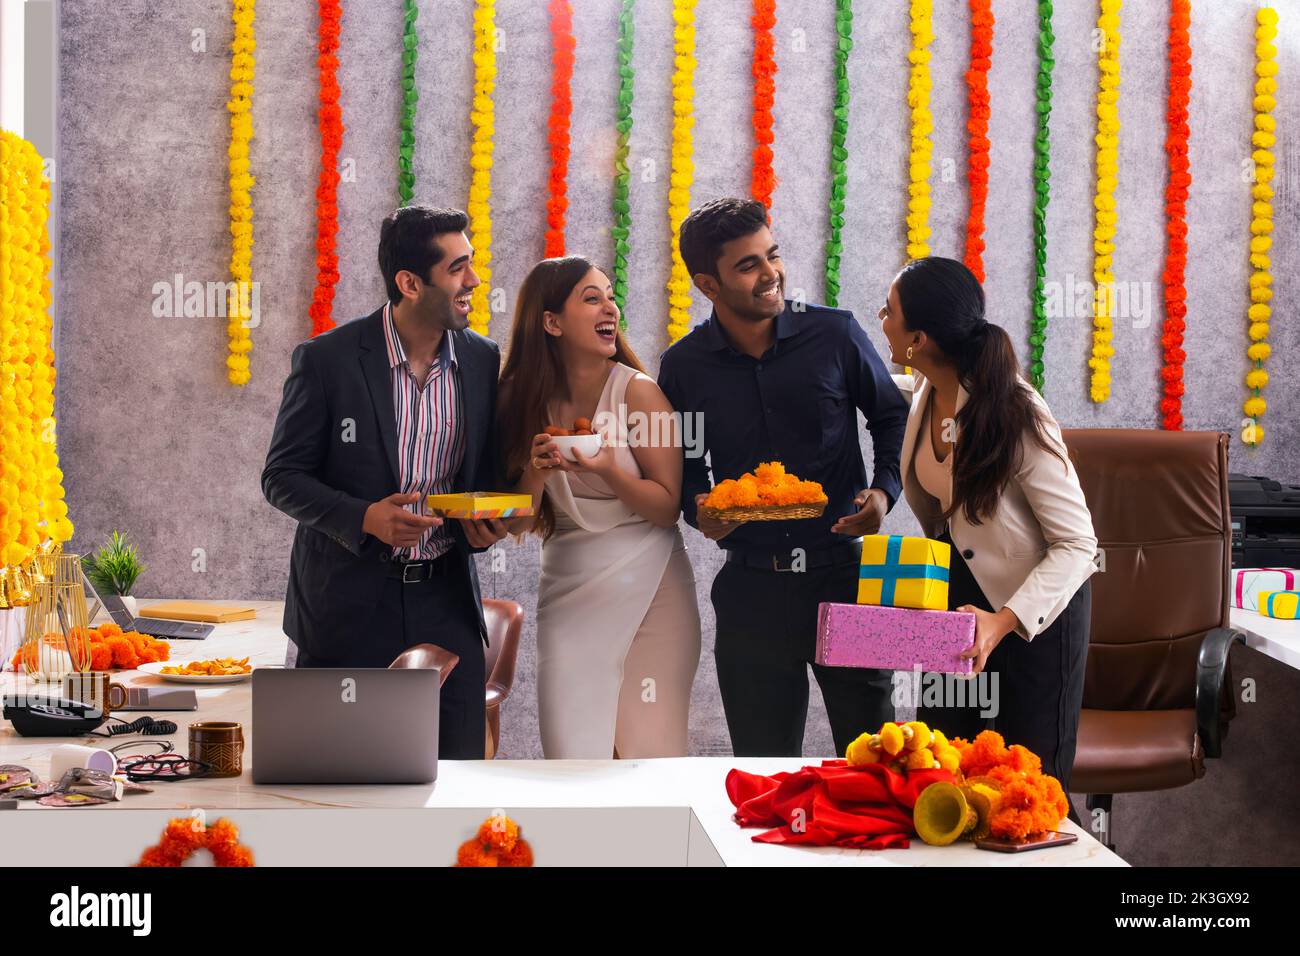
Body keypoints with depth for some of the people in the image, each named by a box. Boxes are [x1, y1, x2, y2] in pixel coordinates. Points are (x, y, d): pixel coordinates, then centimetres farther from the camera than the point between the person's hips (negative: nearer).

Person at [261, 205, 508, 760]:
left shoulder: (482, 360, 4)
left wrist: (485, 518, -6)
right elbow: (281, 478, -5)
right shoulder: (327, 359, -8)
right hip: (347, 605, -3)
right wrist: (365, 517, -20)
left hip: (446, 604, 3)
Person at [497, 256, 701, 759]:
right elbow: (518, 523, 5)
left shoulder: (638, 392, -7)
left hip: (648, 590, -2)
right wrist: (536, 472, -14)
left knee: (649, 751, -5)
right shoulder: (528, 400, 3)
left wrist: (608, 472, -22)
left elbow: (668, 507, -6)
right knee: (572, 754, -2)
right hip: (567, 592, 3)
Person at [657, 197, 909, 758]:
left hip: (844, 571, -1)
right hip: (751, 585, 1)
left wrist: (884, 492, -6)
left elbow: (892, 416, 10)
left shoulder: (834, 333, -2)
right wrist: (698, 509, -9)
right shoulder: (683, 367, 1)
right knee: (762, 766, 8)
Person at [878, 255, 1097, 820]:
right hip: (959, 593, 7)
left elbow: (1078, 544, -25)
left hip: (1035, 611, -7)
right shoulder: (926, 392, -6)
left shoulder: (1017, 417, -28)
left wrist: (1004, 621, -36)